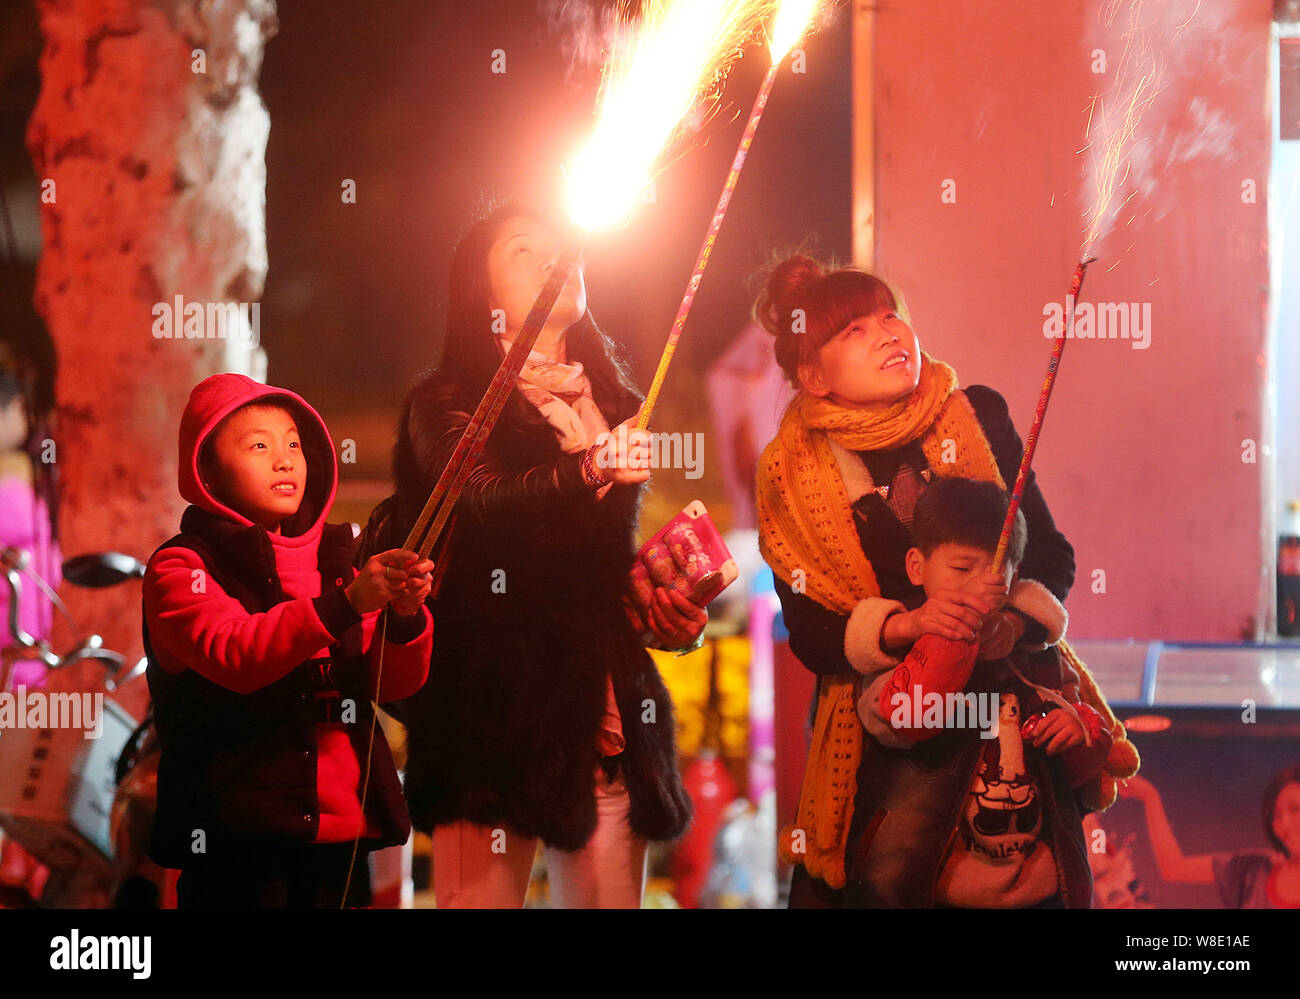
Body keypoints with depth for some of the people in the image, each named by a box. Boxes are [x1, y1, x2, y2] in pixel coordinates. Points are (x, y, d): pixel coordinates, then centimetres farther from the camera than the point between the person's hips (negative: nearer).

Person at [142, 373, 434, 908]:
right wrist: (348, 602, -31)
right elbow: (234, 654, -22)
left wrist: (405, 615, -14)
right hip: (239, 841, -5)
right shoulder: (180, 566, -3)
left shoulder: (334, 558, 15)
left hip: (344, 827, 5)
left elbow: (394, 682, 7)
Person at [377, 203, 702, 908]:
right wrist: (589, 471, -33)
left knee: (609, 895, 1)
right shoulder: (446, 405, 3)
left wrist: (663, 612, 5)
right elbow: (491, 503, -17)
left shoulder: (618, 408, 19)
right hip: (496, 703, -5)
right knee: (483, 892, -8)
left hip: (604, 708, 5)